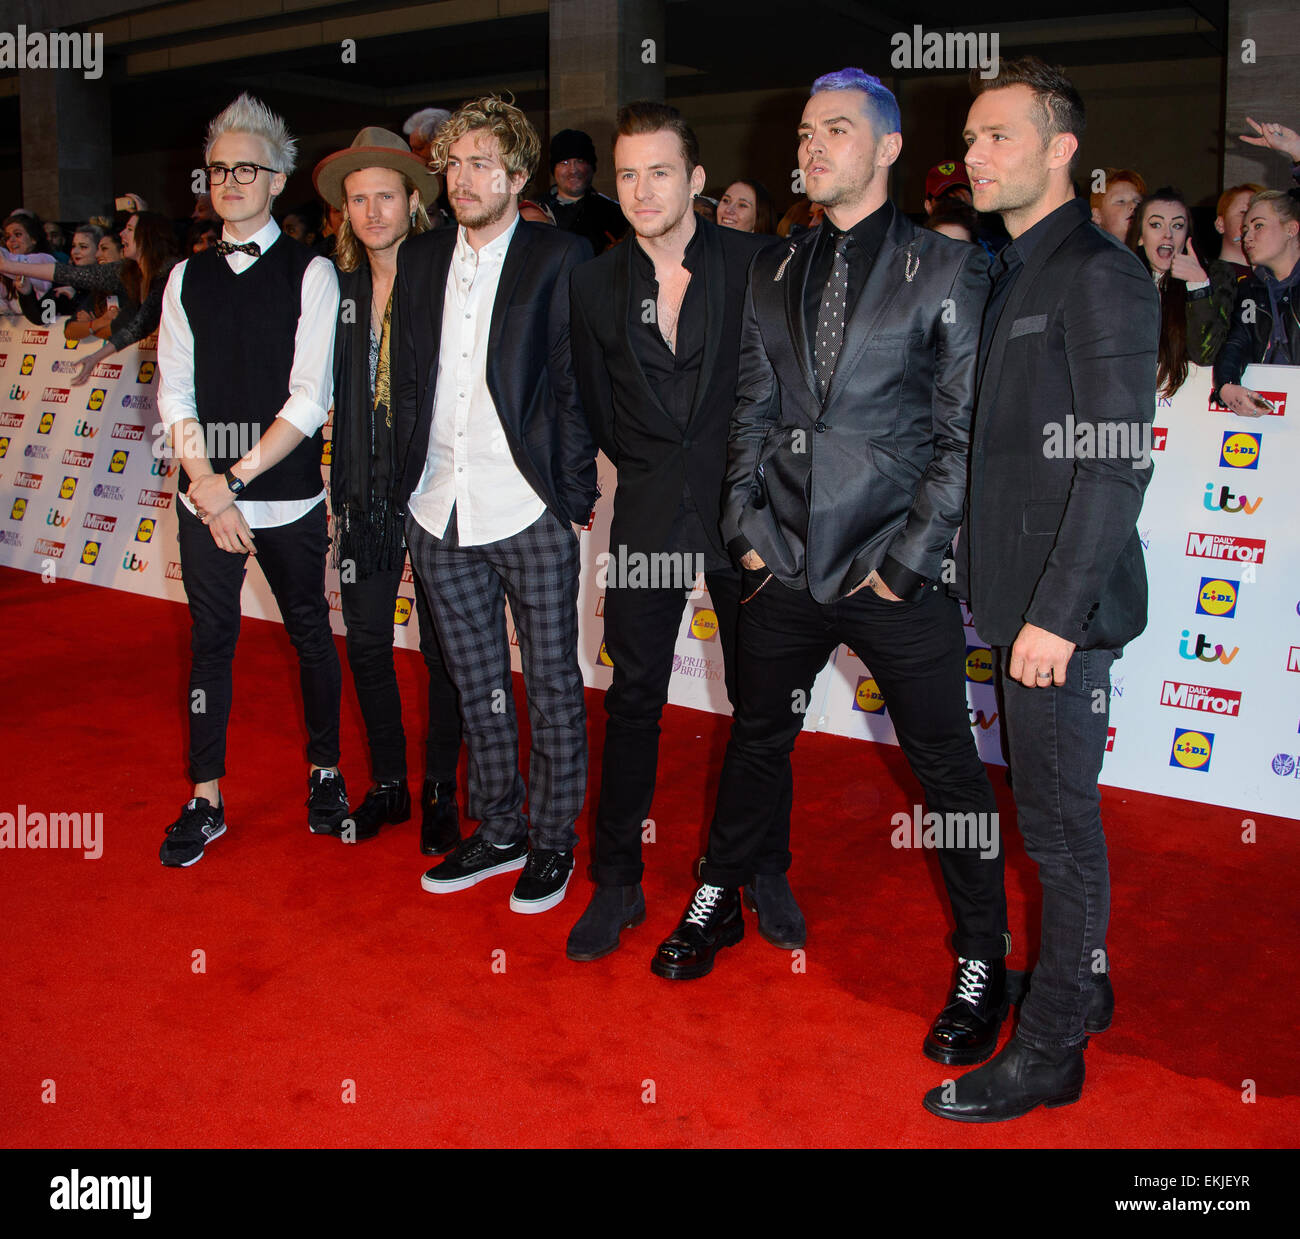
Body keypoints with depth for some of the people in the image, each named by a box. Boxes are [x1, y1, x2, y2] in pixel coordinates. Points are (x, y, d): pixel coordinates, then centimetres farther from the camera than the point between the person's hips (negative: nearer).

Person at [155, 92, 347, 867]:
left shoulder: (311, 273, -3)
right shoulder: (187, 278, 9)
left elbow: (310, 399, -10)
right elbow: (175, 392, 3)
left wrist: (237, 477, -13)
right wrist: (208, 486, -10)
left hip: (289, 496, -3)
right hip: (205, 492, 3)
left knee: (311, 634, 10)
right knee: (211, 642, 7)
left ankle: (326, 773, 28)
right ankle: (206, 801, 18)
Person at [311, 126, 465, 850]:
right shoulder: (340, 285, 9)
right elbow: (330, 390, 14)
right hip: (366, 490, 5)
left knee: (442, 646, 5)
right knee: (366, 640, 9)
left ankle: (441, 792, 21)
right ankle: (387, 785, 26)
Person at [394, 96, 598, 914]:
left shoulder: (559, 258, -3)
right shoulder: (420, 260, 12)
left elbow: (576, 383, -5)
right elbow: (409, 381, 14)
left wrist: (575, 495, -10)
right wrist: (407, 484, 7)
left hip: (529, 512, -5)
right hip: (440, 512, 5)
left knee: (553, 684, 6)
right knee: (477, 685, 15)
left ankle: (553, 840, 21)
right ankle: (497, 831, 30)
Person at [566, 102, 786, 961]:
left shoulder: (757, 263, -3)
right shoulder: (596, 285, 5)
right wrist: (647, 468, 9)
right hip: (647, 516, 2)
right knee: (633, 700, 4)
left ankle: (767, 875, 25)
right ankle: (617, 883, 18)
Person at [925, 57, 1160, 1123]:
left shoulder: (1099, 274, -12)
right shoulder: (1017, 272, 16)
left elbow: (1118, 461, -19)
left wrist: (1057, 614, -22)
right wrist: (993, 584, 14)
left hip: (1064, 605, -9)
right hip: (1018, 594, 9)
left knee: (1059, 824, 1)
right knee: (1054, 813, 19)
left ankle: (1049, 1052, 14)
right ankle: (1082, 984, 36)